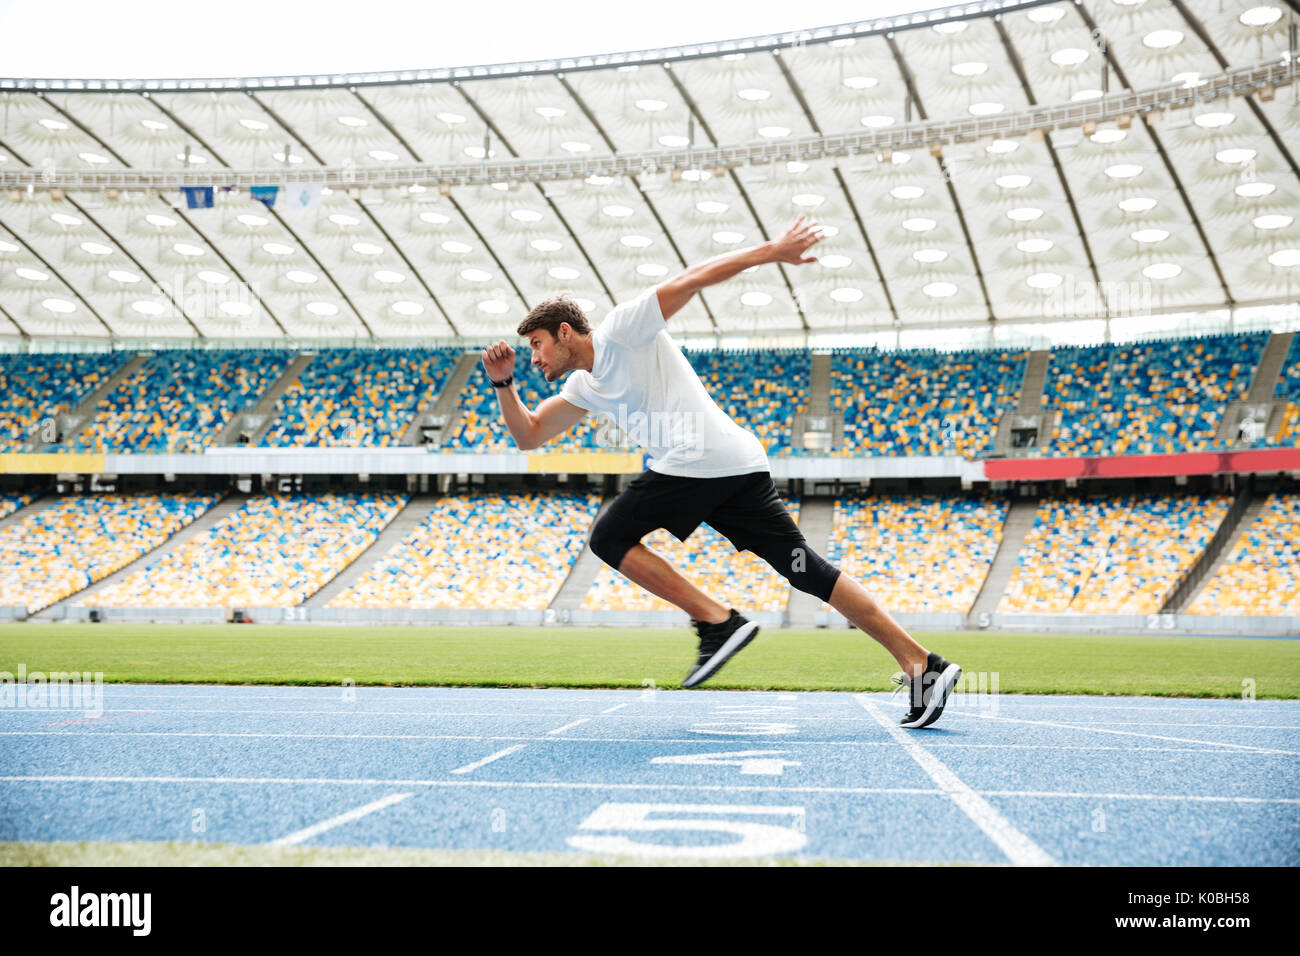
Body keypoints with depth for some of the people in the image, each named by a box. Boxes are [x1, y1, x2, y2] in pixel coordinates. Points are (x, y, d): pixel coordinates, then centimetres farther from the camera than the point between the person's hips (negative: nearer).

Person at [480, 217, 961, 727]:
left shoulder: (621, 330, 3)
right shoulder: (583, 387, 28)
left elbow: (694, 278, 0)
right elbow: (529, 435, 32)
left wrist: (772, 250, -4)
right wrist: (504, 383, 18)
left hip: (697, 460, -9)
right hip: (742, 468, 9)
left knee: (609, 538, 3)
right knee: (806, 570, 3)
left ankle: (717, 620, -8)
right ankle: (922, 665, -2)